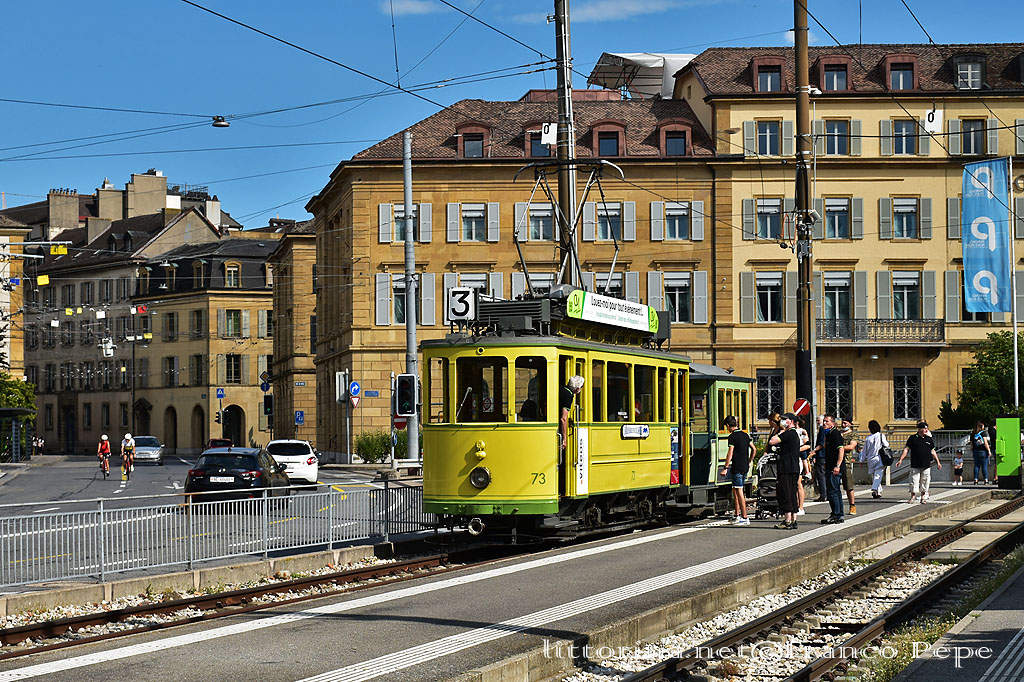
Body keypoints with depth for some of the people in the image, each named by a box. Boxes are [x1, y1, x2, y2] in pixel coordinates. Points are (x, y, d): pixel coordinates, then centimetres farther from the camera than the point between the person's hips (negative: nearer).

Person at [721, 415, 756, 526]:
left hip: (737, 467, -8)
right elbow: (754, 450, 17)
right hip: (745, 467, 8)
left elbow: (730, 454, -16)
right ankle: (737, 516, 20)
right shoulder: (745, 435, 12)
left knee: (739, 492, -6)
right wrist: (749, 462, 27)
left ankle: (745, 518, -7)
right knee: (735, 491, 17)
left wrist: (725, 468, -13)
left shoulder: (732, 437, -12)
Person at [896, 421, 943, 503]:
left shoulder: (929, 439, 11)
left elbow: (933, 451, 19)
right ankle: (913, 496, 9)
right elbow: (906, 449, 0)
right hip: (915, 465, -3)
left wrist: (938, 462, 20)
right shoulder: (913, 438, 0)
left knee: (925, 481, 5)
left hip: (926, 465, 3)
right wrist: (901, 459, -8)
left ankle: (923, 497, 17)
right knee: (914, 481, -2)